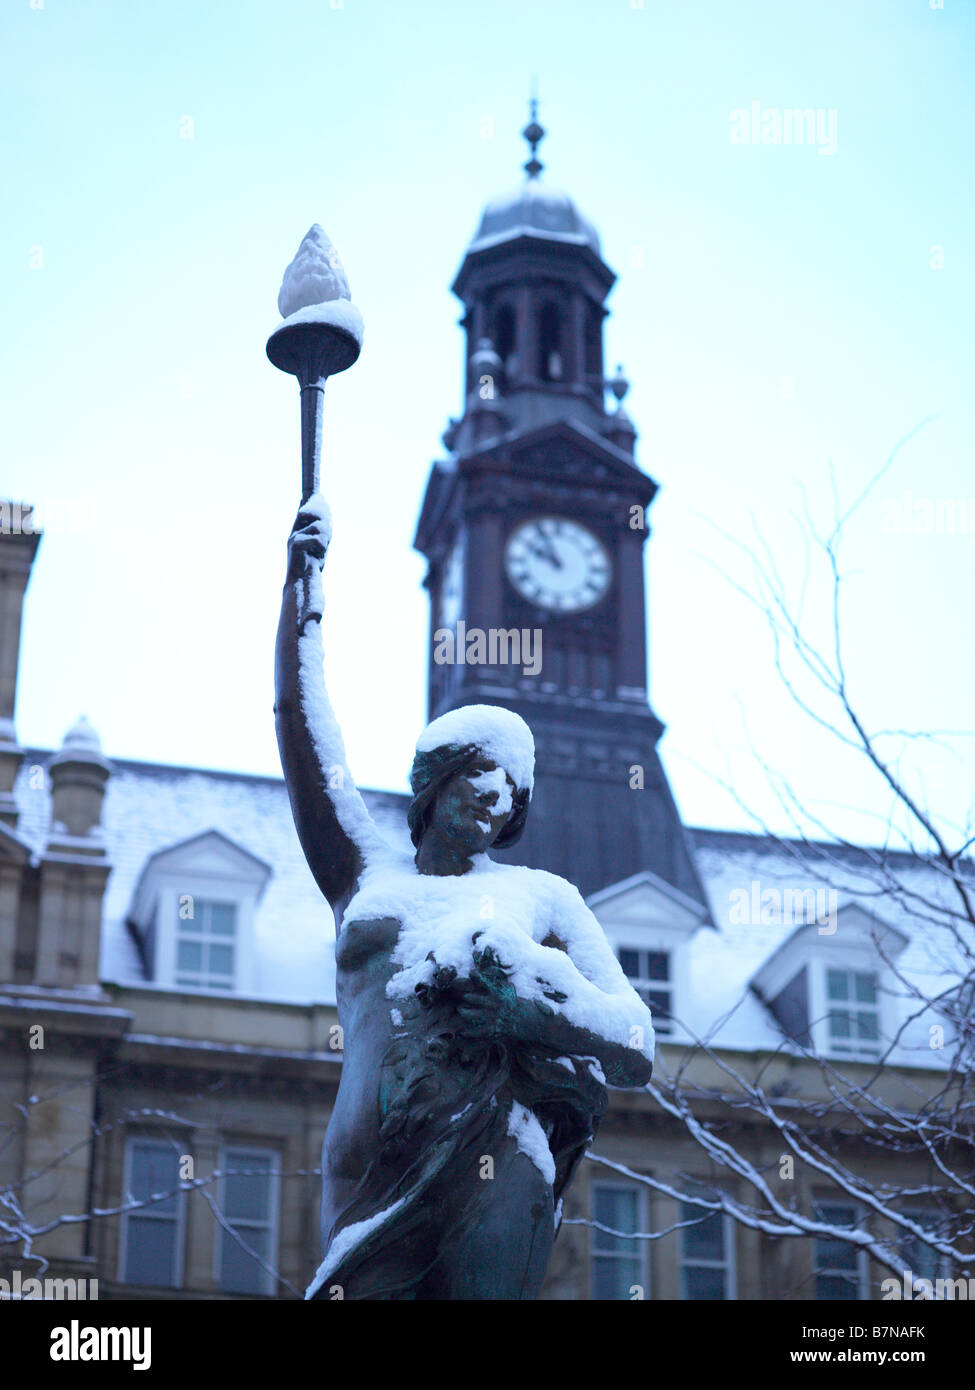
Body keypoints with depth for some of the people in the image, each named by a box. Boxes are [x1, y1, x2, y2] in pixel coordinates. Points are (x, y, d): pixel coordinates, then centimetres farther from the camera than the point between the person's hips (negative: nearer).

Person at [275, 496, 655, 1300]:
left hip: (495, 1166, -1)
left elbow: (640, 1053, 12)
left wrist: (545, 1011, -8)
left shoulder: (545, 897, 20)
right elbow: (301, 718, 27)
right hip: (372, 1177, 1)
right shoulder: (367, 875, 26)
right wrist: (304, 573, 29)